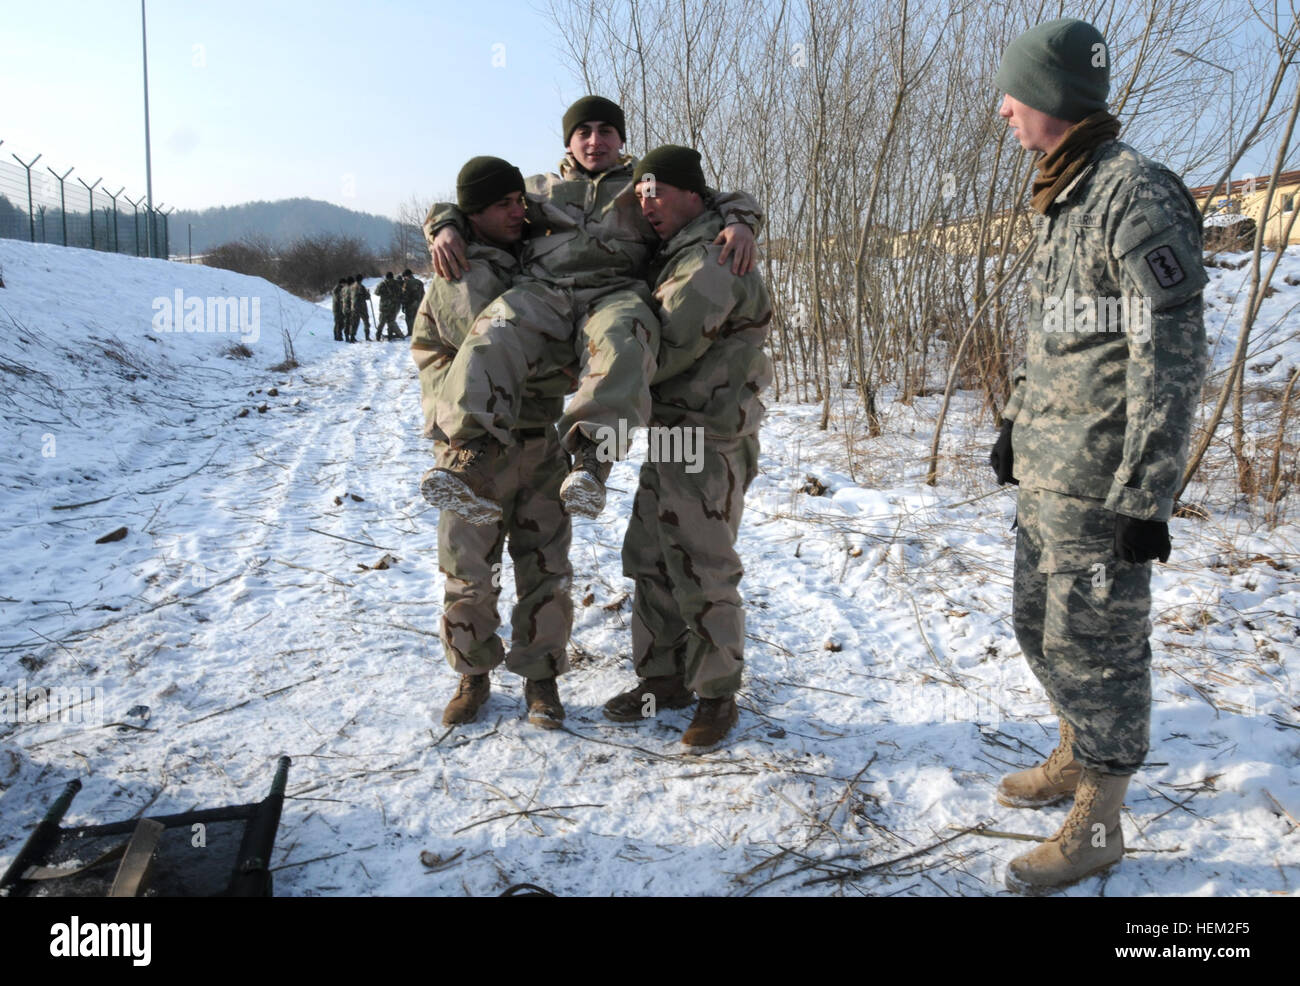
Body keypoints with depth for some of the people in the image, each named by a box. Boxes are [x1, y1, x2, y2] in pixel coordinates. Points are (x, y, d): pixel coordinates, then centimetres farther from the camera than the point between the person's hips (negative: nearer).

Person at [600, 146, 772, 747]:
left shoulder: (711, 265, -17)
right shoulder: (672, 258, 16)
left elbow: (663, 351, -21)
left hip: (708, 444, -10)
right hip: (667, 434, 10)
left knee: (703, 574, -1)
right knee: (651, 563, 15)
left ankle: (717, 695, 15)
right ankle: (663, 678, 29)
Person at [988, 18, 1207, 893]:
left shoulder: (1137, 196, -15)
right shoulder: (1062, 200, 13)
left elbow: (1172, 361, -18)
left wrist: (1144, 496, -19)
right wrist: (1017, 426, 23)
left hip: (1100, 484, -9)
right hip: (1045, 474, 9)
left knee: (1093, 643, 1)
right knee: (1039, 624, 19)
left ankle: (1098, 824, 17)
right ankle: (1078, 757, 40)